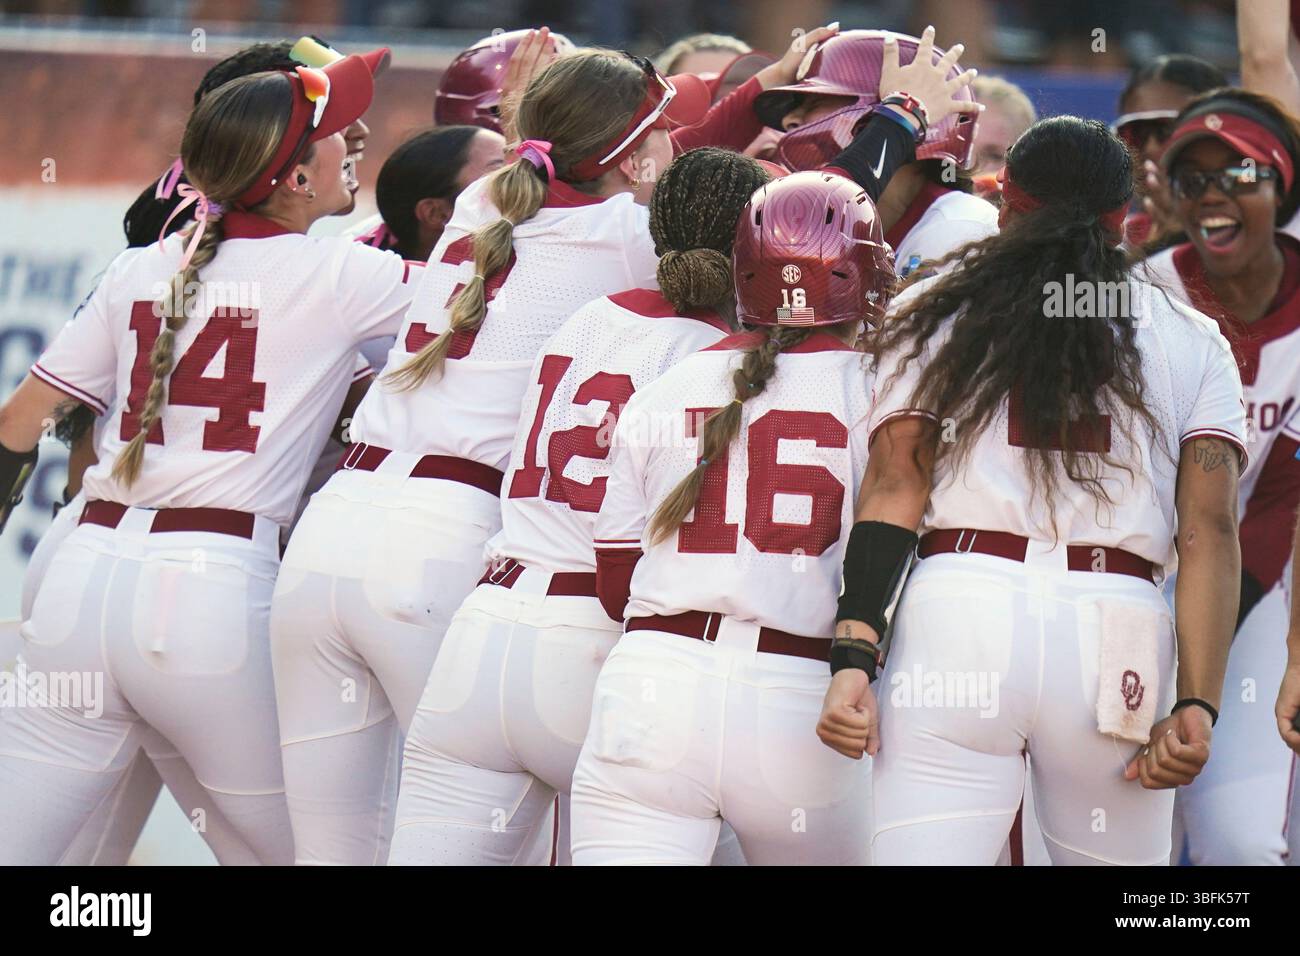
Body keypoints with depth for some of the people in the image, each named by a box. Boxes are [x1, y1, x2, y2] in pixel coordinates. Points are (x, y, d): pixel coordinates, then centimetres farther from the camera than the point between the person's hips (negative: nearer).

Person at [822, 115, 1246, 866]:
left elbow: (895, 489, 3)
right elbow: (1209, 531, 5)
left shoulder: (936, 314, 14)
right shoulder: (1192, 343, 16)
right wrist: (1197, 705, 0)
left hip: (959, 606, -1)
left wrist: (854, 658, -4)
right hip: (1119, 637, 1)